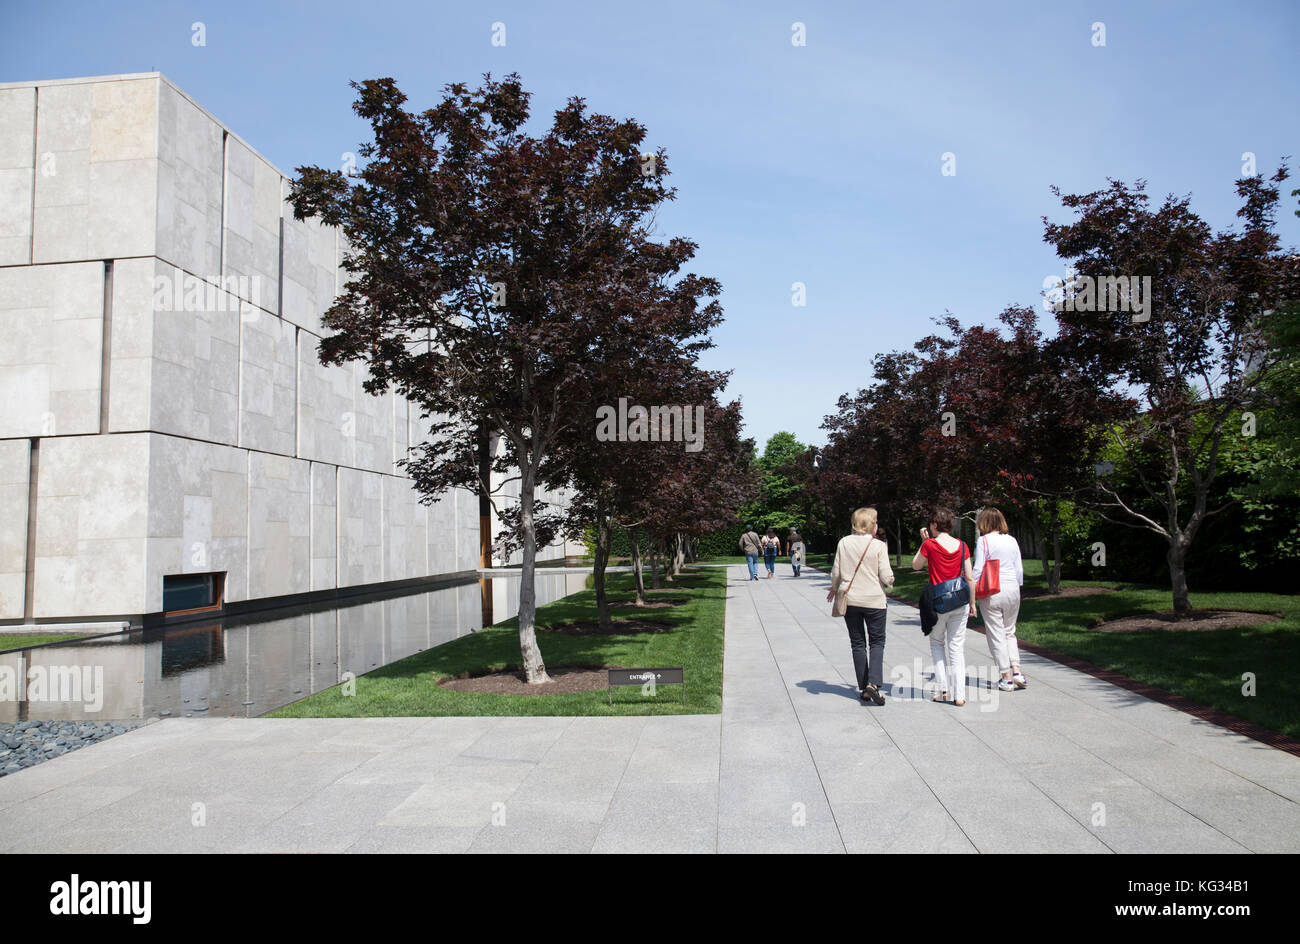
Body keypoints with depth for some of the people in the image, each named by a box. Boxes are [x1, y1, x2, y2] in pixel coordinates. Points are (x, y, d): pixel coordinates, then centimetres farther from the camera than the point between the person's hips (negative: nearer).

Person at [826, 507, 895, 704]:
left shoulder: (844, 543, -3)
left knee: (858, 643, 11)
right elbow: (886, 577, -10)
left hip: (850, 600, 2)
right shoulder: (879, 546, -9)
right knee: (877, 642, 9)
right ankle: (873, 683, -9)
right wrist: (890, 581, 13)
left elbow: (836, 573, 0)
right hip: (874, 600, -2)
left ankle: (863, 689, 13)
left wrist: (835, 588, 20)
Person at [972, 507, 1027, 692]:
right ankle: (1016, 671, 6)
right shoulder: (1012, 541, 7)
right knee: (1009, 632, 18)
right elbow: (1019, 569, 10)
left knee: (996, 635, 3)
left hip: (991, 592, -5)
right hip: (1012, 589, 5)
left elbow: (977, 570, -11)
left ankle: (1007, 678, 5)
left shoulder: (983, 541, -8)